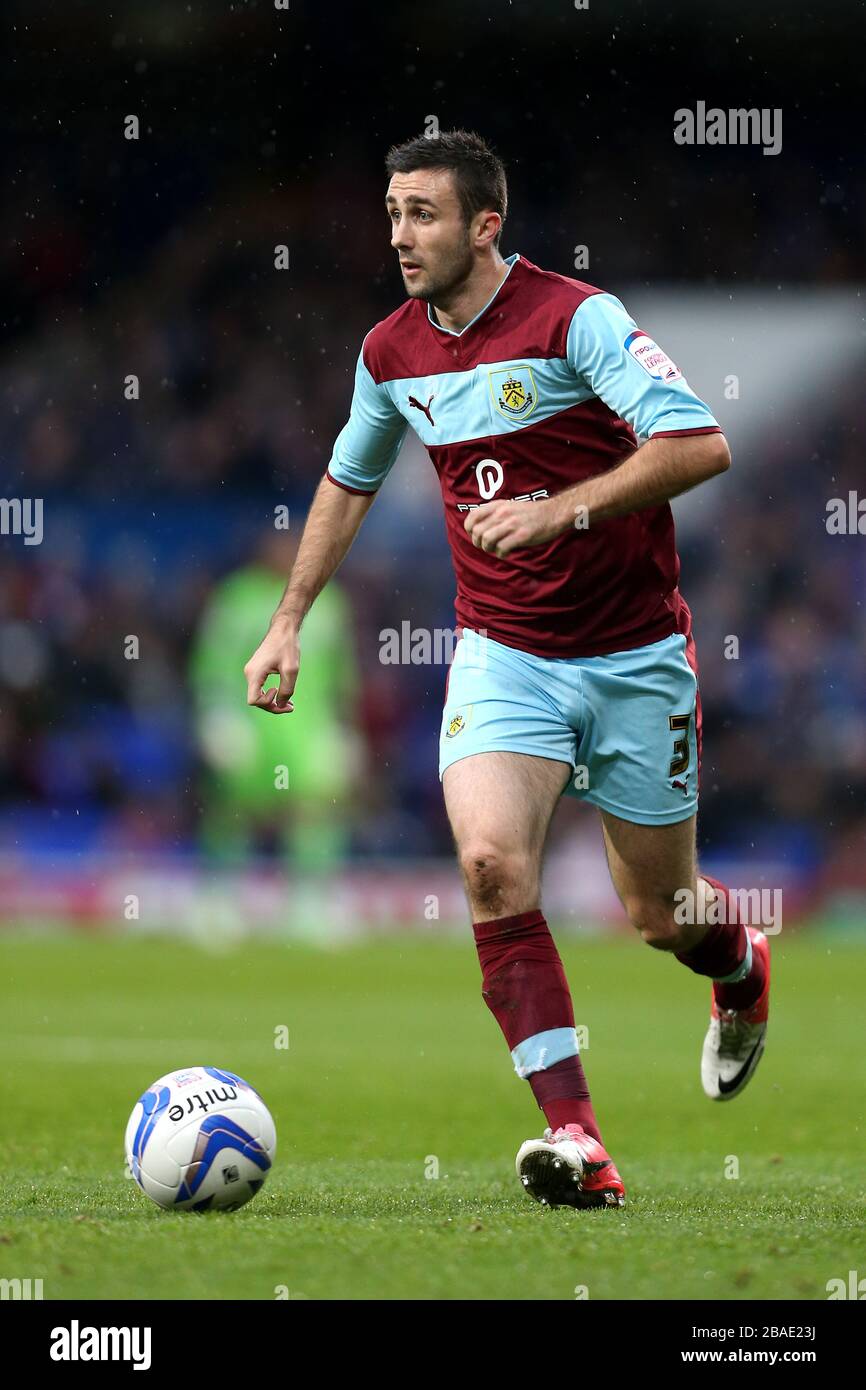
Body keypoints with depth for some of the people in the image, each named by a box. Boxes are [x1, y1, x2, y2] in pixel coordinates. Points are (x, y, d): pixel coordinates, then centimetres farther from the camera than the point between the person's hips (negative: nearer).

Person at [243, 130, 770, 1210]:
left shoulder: (574, 317, -16)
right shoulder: (391, 353, 3)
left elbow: (700, 444, -24)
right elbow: (349, 481, 22)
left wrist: (560, 510, -30)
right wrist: (289, 619, 18)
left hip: (634, 657, -3)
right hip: (501, 656, 3)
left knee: (659, 911, 8)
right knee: (491, 863, -23)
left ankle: (744, 973, 48)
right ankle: (575, 1141, -23)